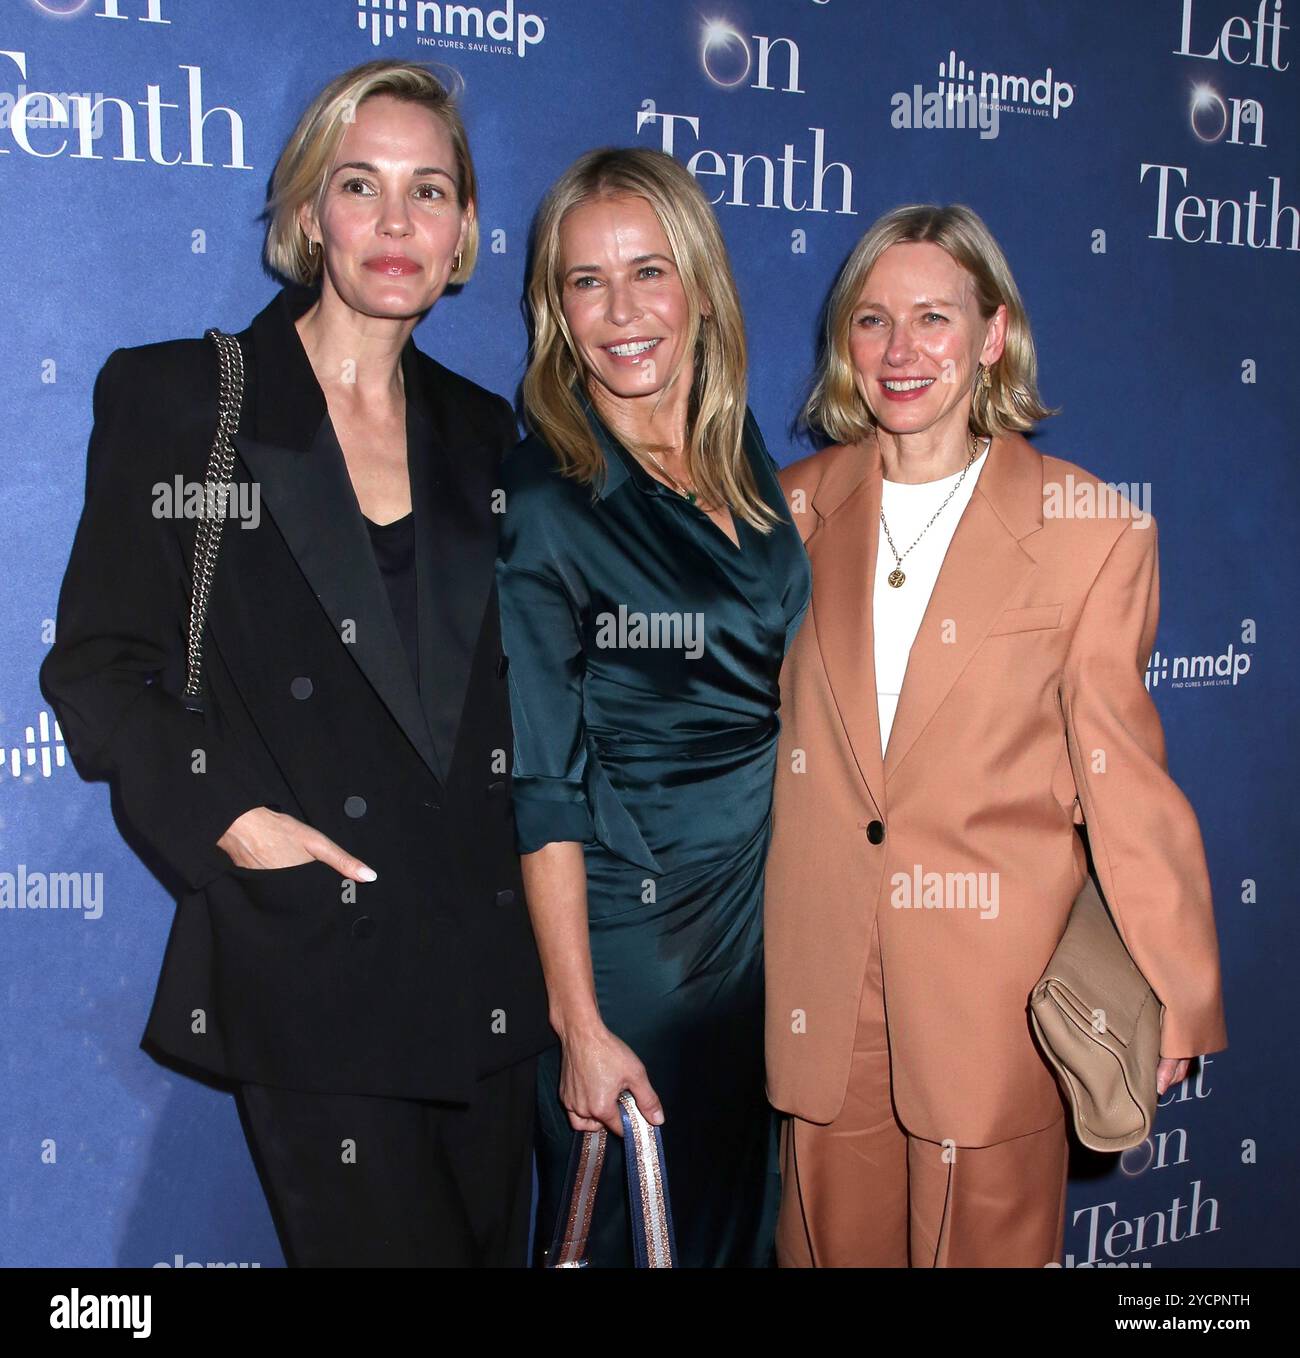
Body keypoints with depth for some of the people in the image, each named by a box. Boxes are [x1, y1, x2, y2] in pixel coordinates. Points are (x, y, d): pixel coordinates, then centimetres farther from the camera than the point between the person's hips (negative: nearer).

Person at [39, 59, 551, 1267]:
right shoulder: (176, 398, -1)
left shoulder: (482, 434, 12)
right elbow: (98, 665, -3)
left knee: (494, 1238, 16)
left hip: (487, 970, 5)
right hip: (309, 966, -4)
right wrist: (225, 818, -17)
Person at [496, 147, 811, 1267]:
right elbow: (544, 787, -16)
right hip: (628, 925, -5)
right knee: (629, 1229, 13)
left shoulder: (751, 470, 2)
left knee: (752, 1217, 21)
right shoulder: (540, 503, -16)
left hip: (772, 910, 6)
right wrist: (579, 1026, -16)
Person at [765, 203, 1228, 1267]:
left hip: (994, 976, -2)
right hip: (823, 976, 3)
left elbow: (1120, 770, -4)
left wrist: (1171, 998, -2)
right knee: (834, 1239, 14)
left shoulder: (1090, 530, -6)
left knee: (986, 1239, 10)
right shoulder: (800, 506, 4)